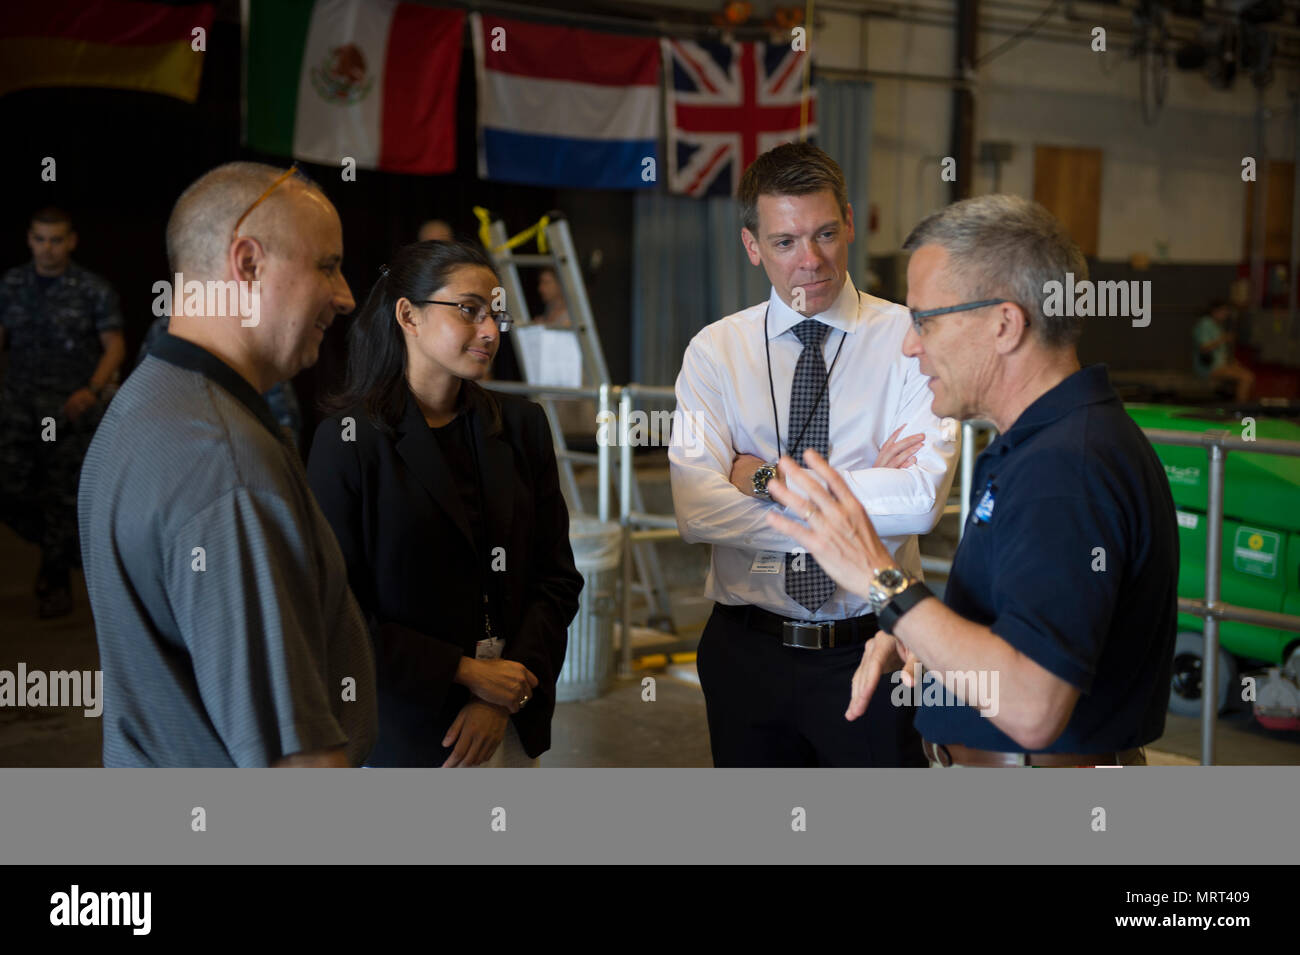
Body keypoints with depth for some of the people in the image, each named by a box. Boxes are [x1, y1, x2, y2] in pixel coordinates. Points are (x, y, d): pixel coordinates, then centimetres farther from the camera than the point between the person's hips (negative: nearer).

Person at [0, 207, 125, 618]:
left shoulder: (94, 290, -2)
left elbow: (114, 346, -2)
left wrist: (91, 390, -16)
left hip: (70, 410, -3)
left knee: (63, 497, -1)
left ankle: (56, 583, 14)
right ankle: (56, 545, 23)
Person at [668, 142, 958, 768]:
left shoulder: (910, 341, -5)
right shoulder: (715, 351, -1)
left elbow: (922, 498, -20)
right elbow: (697, 510, -15)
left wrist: (770, 479, -15)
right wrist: (858, 497, -17)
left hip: (870, 651, -1)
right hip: (747, 652, 2)